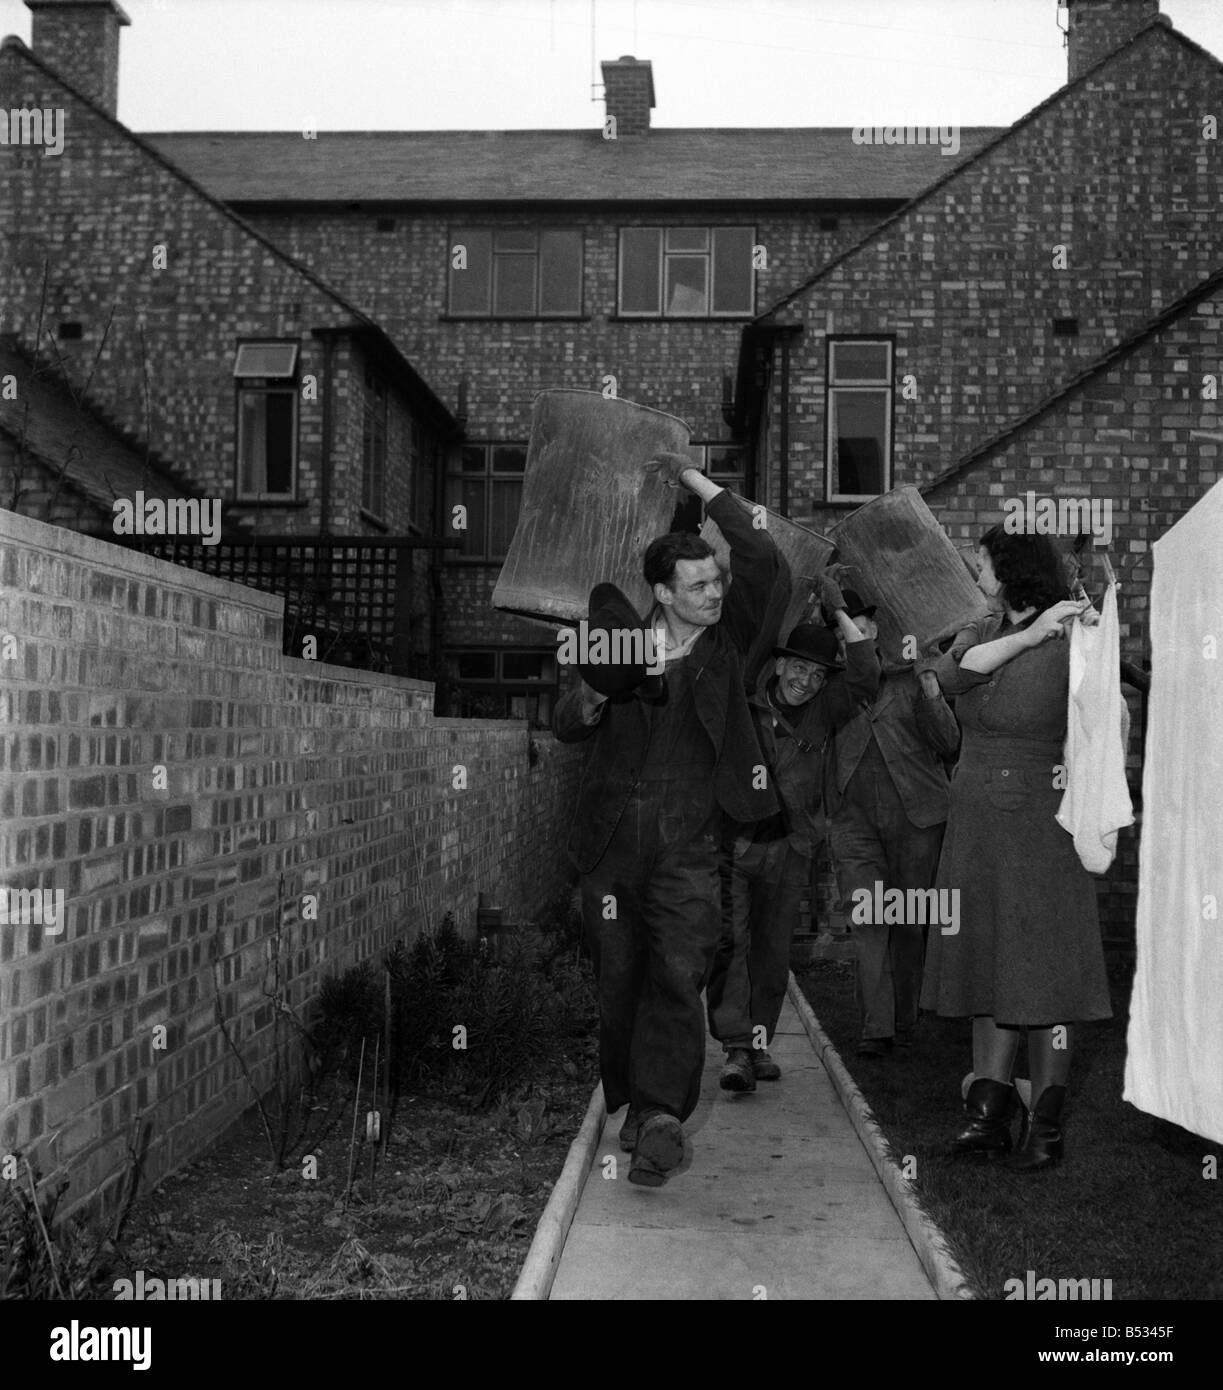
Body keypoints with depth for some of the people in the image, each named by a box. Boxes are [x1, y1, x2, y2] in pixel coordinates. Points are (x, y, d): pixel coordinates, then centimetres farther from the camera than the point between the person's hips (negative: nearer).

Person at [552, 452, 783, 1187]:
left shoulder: (727, 637, 6)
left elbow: (765, 560, -7)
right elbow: (566, 725, 13)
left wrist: (704, 487, -5)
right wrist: (592, 697, -11)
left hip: (687, 843, -2)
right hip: (613, 841, 2)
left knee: (678, 977, -13)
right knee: (620, 981, 7)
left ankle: (662, 1115, -13)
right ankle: (635, 1109, 21)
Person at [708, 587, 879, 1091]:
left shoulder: (819, 712, 6)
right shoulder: (740, 703, 0)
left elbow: (865, 676, -4)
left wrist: (839, 611, -9)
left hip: (788, 850, 3)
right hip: (731, 840, -3)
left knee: (773, 952, 8)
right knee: (729, 942, -12)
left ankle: (758, 1043, 20)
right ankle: (737, 1049, -13)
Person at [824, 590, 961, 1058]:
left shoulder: (908, 675, 7)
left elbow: (948, 744, 4)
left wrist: (931, 693, -11)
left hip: (916, 814, 1)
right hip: (855, 821, 0)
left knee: (909, 923, 6)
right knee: (867, 922, -11)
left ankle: (904, 1023, 19)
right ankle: (873, 1028, -10)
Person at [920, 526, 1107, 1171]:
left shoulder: (1071, 643, -9)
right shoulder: (979, 634, 9)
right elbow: (951, 674, -12)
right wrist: (1030, 633, -18)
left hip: (1039, 824, -6)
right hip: (975, 825, 6)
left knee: (1041, 974, 0)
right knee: (989, 970, 9)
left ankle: (1046, 1123, 11)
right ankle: (987, 1115, 16)